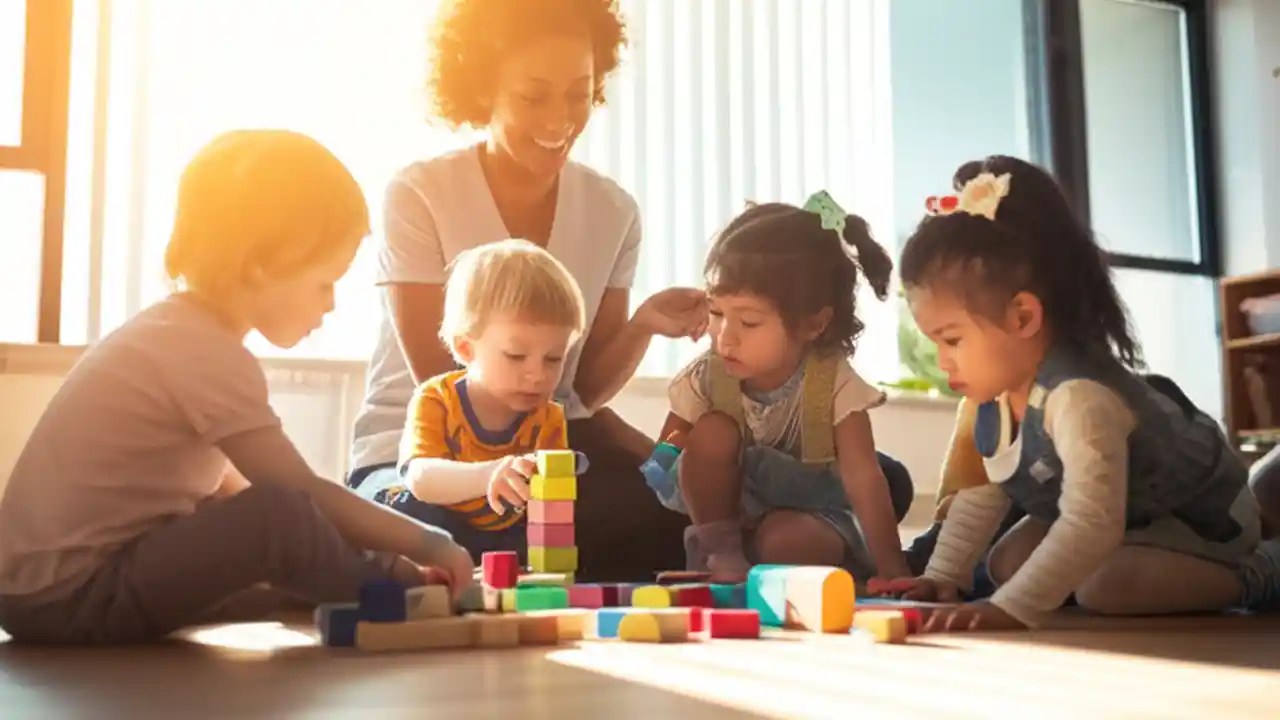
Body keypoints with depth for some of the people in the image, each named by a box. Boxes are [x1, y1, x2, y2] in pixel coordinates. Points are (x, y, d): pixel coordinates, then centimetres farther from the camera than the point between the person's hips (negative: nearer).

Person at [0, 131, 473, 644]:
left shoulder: (177, 331, 8)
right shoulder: (207, 353, -21)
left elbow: (221, 484, 13)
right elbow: (304, 496, -21)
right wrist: (431, 545, -11)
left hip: (53, 581, 10)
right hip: (66, 595, -10)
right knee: (282, 517, -25)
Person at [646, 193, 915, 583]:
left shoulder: (834, 385, -23)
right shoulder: (708, 377, -15)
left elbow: (863, 478, -26)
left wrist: (893, 572, -31)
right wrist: (661, 467, -29)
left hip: (809, 516, -3)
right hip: (729, 506, 4)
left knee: (785, 541, -36)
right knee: (713, 431, -23)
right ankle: (716, 548, -12)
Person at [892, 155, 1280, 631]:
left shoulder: (1078, 398, -42)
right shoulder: (997, 395, -14)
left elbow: (1092, 523, -50)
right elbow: (980, 493, -2)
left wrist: (1012, 608, -53)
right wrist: (942, 576, -9)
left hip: (1197, 514, -9)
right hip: (1130, 515, 9)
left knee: (1106, 587, -31)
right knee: (1007, 564, -1)